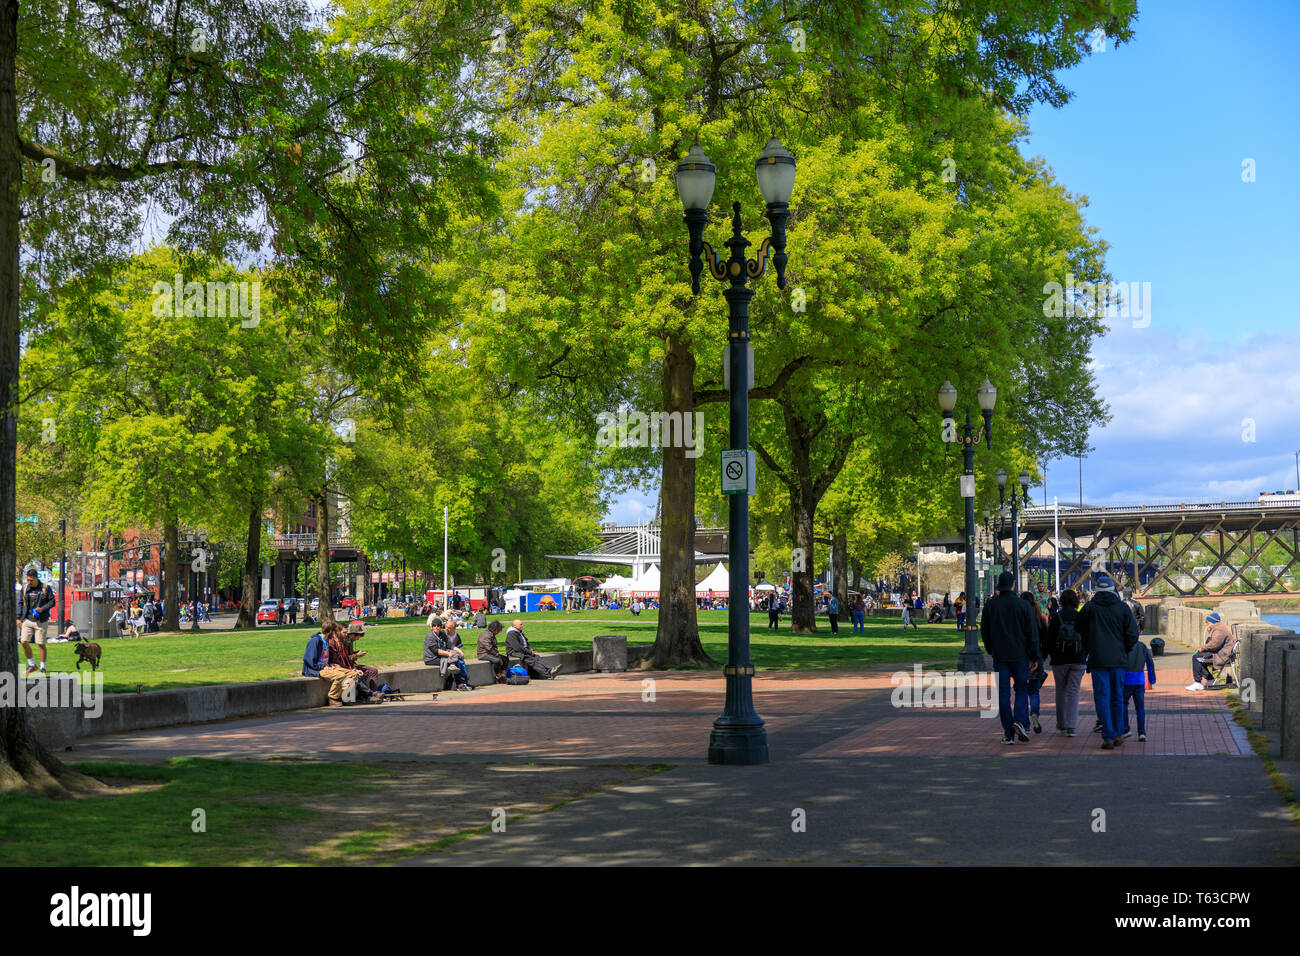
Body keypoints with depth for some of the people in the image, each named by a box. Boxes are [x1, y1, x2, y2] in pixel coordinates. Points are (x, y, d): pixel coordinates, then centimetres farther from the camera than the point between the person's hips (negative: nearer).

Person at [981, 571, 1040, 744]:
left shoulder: (990, 605, 0)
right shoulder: (1023, 605, -4)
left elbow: (984, 631, 7)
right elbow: (1032, 633, -3)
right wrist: (1034, 657, 3)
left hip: (999, 656, 1)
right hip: (1020, 655, -1)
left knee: (1003, 694, 4)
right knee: (1022, 689, 12)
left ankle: (1008, 733, 3)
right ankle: (1020, 721, -10)